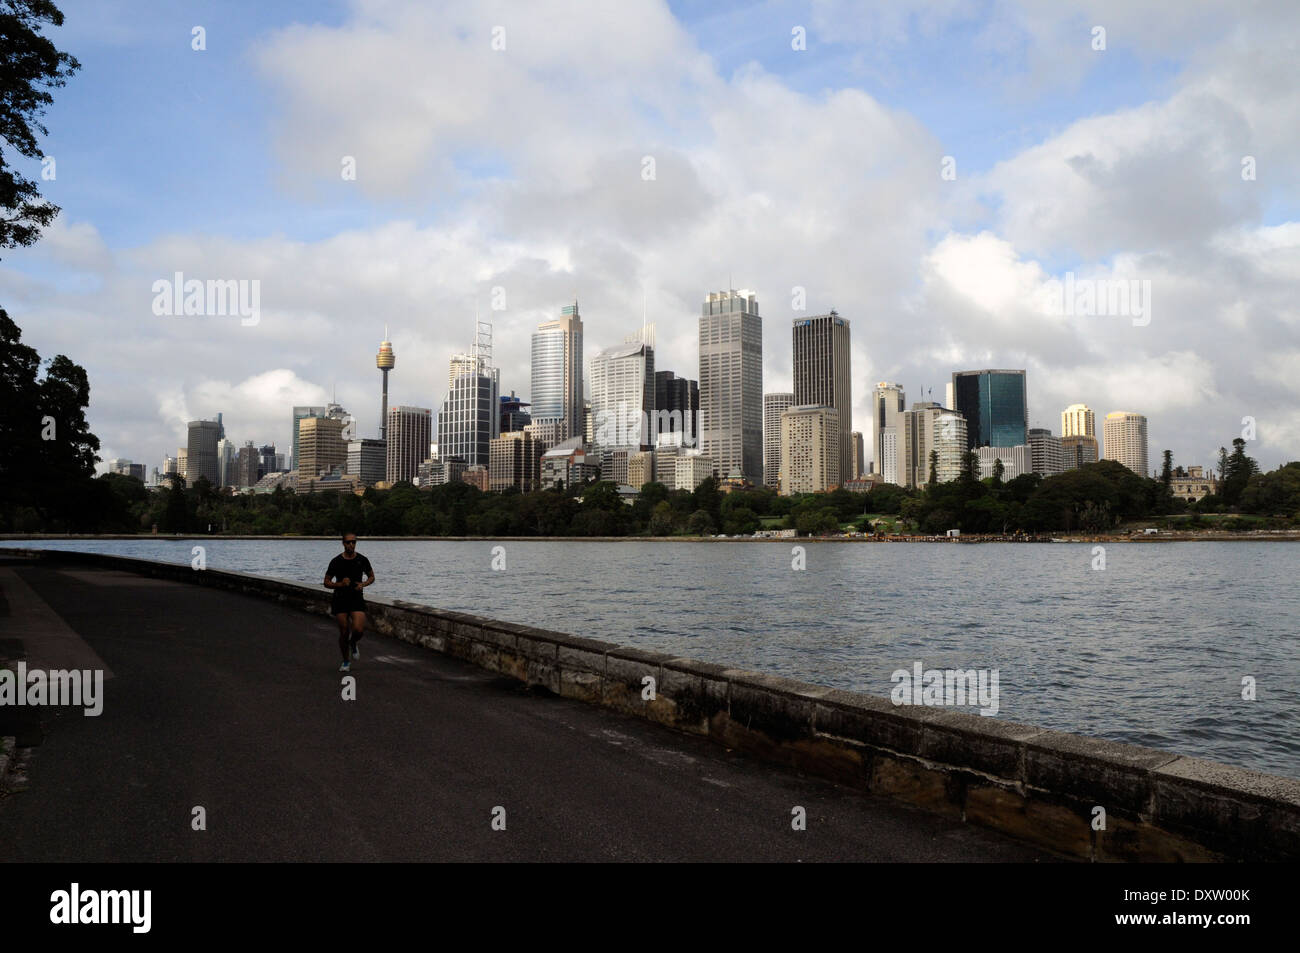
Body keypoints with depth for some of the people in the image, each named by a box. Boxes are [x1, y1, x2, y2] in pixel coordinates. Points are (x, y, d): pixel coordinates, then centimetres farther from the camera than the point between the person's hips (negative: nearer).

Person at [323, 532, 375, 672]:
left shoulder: (362, 560, 0)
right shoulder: (336, 561, -4)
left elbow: (371, 577, 14)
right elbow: (326, 582, 1)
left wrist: (363, 584, -7)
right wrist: (340, 584, -17)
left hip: (357, 599, 0)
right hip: (340, 599, 0)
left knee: (358, 629, -19)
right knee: (344, 632, 0)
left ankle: (353, 644, 18)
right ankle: (346, 661, 22)